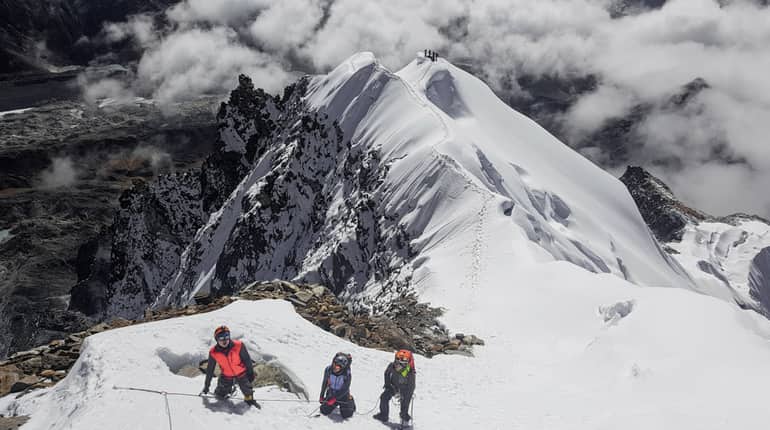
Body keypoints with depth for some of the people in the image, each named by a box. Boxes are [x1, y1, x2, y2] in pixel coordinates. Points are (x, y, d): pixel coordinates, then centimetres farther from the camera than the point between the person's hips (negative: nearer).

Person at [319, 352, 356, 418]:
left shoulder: (347, 373, -28)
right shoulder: (328, 369, -19)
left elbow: (345, 389, -21)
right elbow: (324, 383, -1)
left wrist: (334, 399, -25)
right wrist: (322, 396, 5)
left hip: (342, 395, -3)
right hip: (330, 394, 3)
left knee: (346, 414, -7)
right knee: (324, 411, -2)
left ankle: (351, 402, 25)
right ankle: (335, 404, 29)